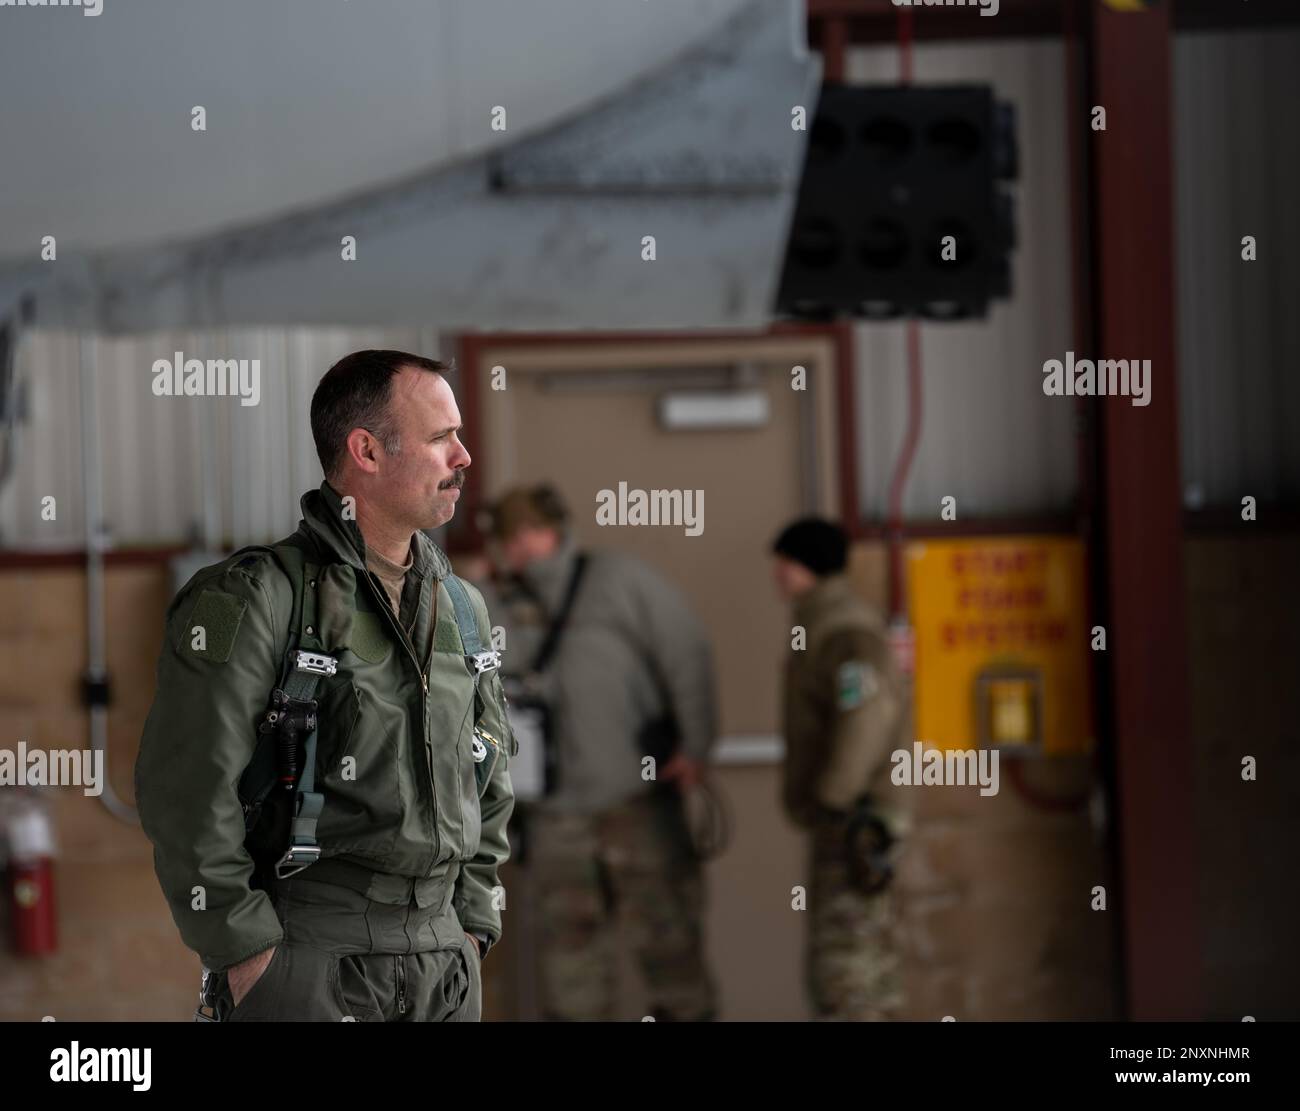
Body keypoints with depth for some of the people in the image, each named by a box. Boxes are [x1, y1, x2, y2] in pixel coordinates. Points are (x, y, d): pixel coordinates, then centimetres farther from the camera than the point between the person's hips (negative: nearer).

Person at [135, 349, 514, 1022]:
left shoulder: (463, 609, 13)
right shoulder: (255, 599, -9)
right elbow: (186, 793, -13)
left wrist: (471, 929, 12)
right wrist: (246, 952, -14)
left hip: (446, 961, 6)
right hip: (307, 961, -6)